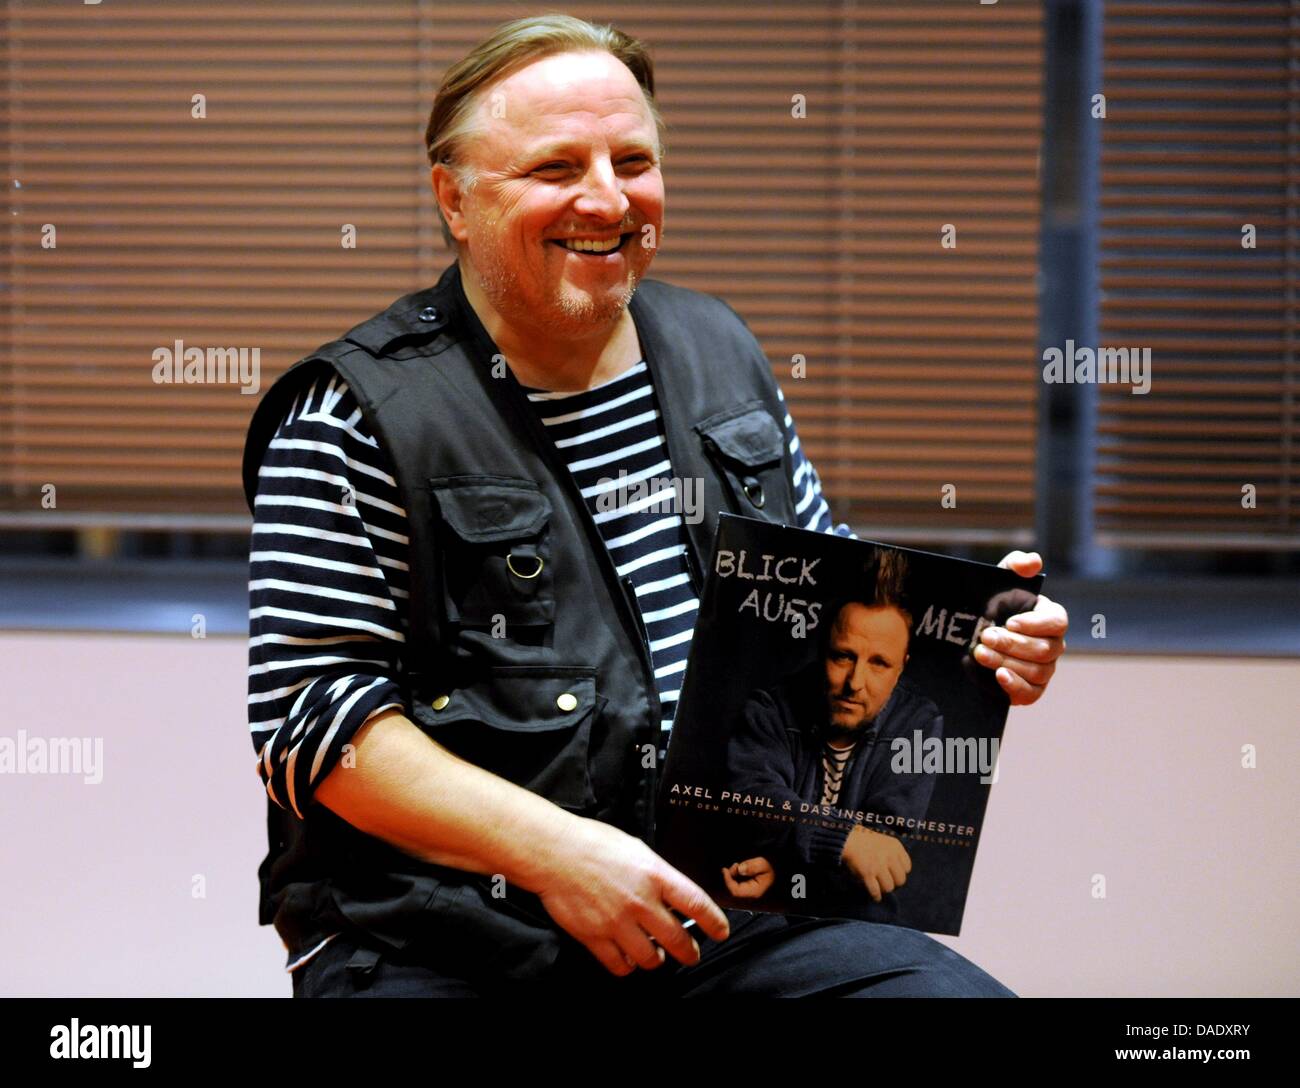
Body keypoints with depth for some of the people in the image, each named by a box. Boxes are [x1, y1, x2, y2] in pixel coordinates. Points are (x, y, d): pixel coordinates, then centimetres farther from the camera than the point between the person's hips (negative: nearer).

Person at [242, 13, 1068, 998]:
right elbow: (307, 708, -10)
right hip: (447, 944, -5)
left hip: (724, 917, 5)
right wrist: (549, 849, -20)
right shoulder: (361, 413, -5)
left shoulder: (719, 352, 16)